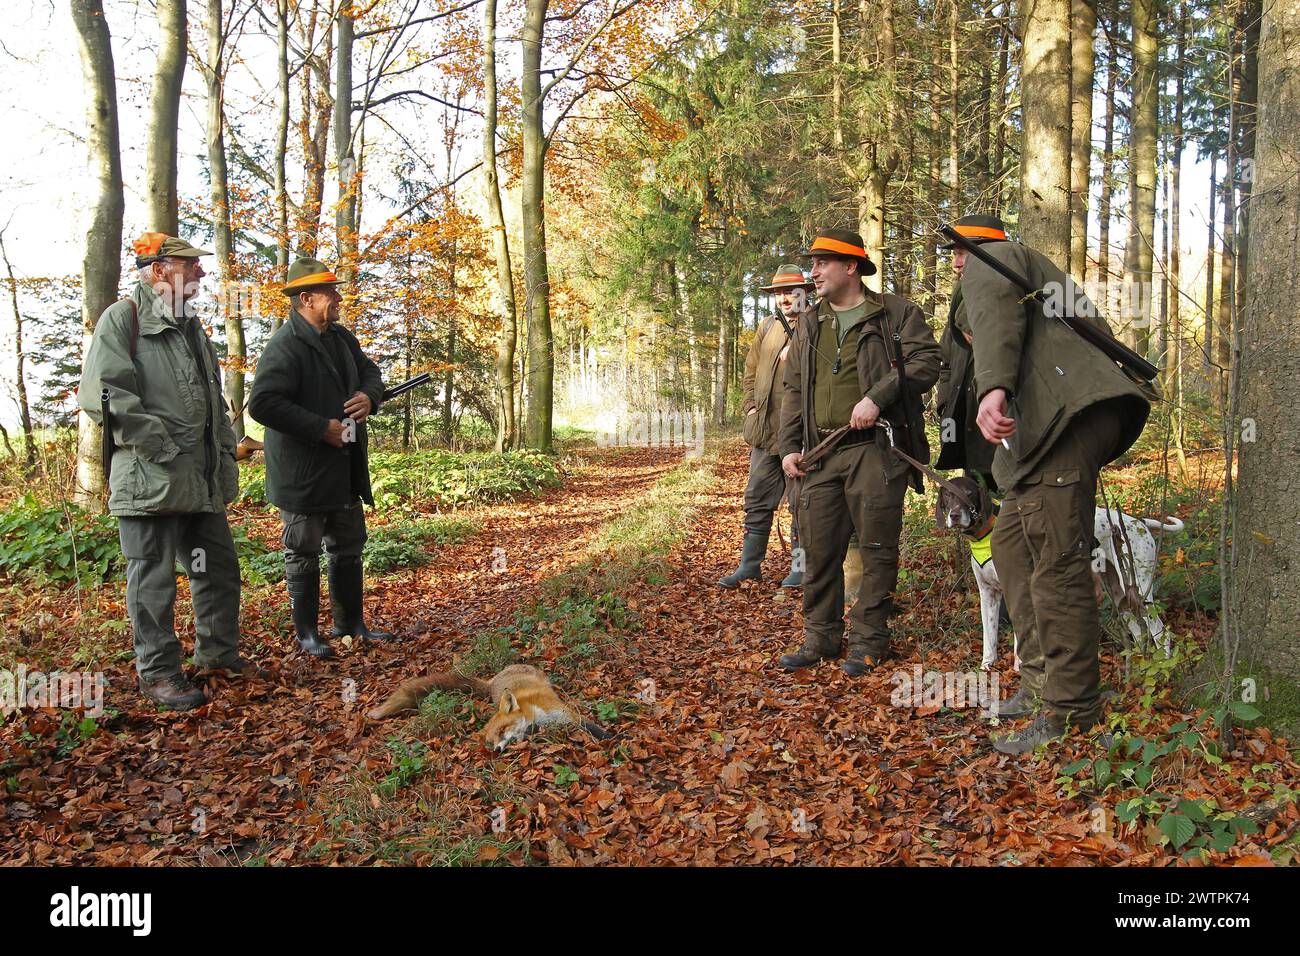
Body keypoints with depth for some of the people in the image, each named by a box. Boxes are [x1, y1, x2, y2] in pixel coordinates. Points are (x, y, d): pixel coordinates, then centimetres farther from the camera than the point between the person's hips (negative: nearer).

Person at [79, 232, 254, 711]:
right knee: (153, 578, 0)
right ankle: (158, 672, 11)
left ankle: (218, 651, 31)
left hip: (203, 479, 8)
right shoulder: (123, 318, -7)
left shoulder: (191, 327, 20)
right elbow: (104, 394, -18)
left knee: (219, 568, 16)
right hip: (150, 478, -8)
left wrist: (226, 455, 16)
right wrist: (160, 446, -19)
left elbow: (214, 398, 26)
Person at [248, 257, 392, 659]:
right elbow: (262, 403, -27)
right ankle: (307, 633, 17)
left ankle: (350, 621, 31)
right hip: (302, 471, -9)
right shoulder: (285, 346, -18)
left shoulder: (341, 337, 9)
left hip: (344, 468, 9)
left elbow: (370, 372, 18)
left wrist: (368, 396, -7)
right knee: (304, 554, 5)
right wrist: (322, 428, -25)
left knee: (349, 546, 17)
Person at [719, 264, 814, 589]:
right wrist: (751, 407, 10)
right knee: (757, 500, 9)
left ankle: (800, 566, 15)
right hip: (765, 429, 6)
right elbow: (751, 370, 20)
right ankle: (750, 564, 18)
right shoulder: (767, 327, 14)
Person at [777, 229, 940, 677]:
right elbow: (793, 389, 20)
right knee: (818, 550, 5)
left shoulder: (896, 312, 3)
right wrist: (790, 446, 11)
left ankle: (868, 640, 9)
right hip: (821, 454, 5)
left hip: (875, 449, -5)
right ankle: (821, 636, 17)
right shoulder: (809, 324, 19)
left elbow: (926, 361, -7)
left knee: (877, 547, -1)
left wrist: (877, 397, -18)